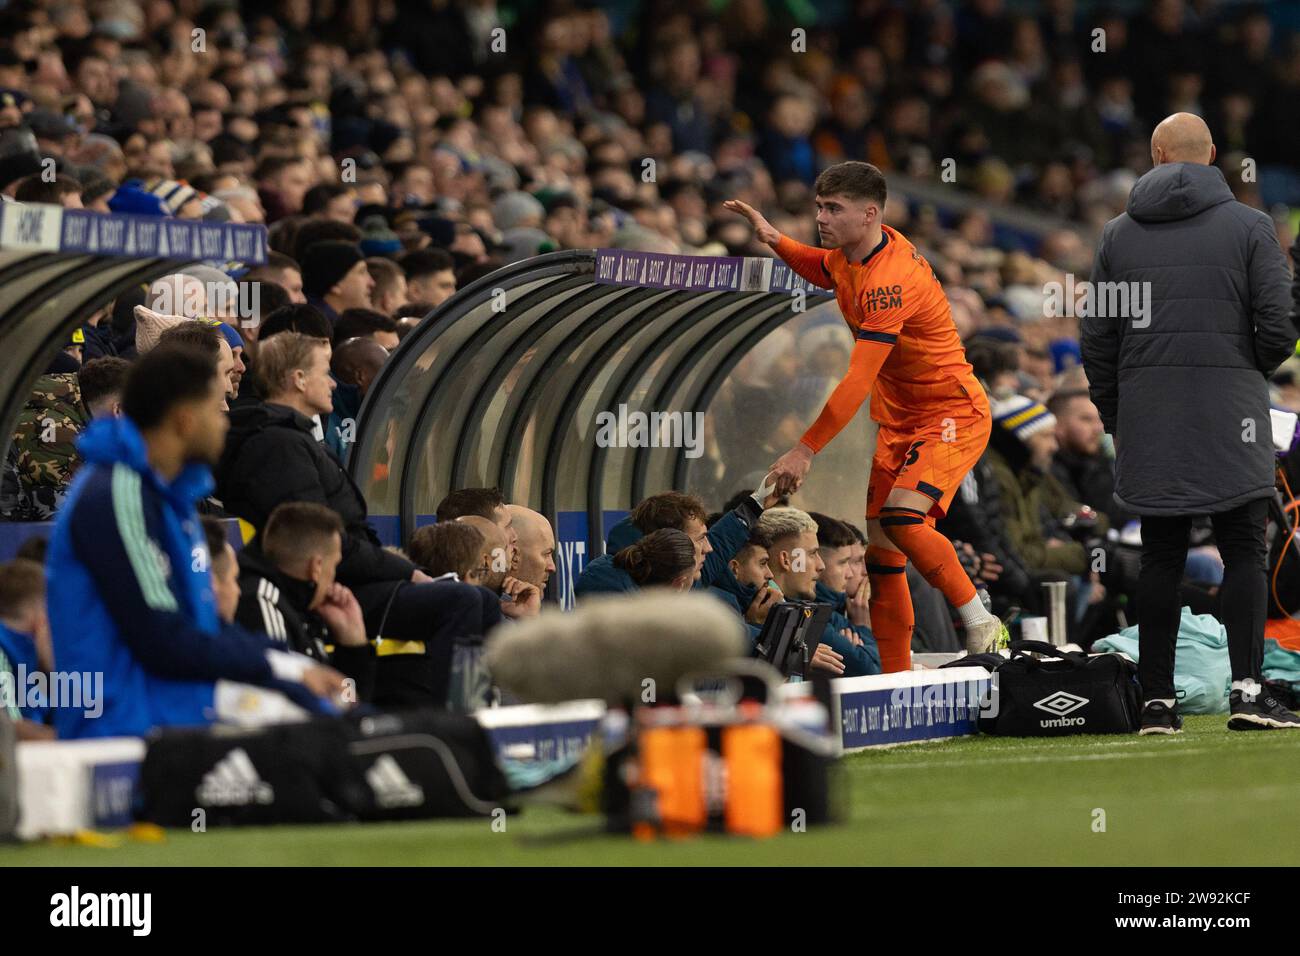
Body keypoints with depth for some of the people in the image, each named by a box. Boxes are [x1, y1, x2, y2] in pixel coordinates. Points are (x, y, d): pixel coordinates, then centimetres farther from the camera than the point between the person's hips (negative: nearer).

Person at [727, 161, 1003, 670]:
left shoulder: (890, 281, -27)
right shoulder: (852, 255, 2)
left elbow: (858, 382, -30)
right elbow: (824, 270, 30)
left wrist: (806, 449, -29)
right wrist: (774, 239, 12)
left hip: (953, 415, -9)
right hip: (899, 418, 9)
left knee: (902, 519, -28)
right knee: (877, 540, 1)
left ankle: (981, 623, -14)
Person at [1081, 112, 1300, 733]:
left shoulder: (1118, 234, 8)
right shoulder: (1250, 227, 0)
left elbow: (1095, 339, 7)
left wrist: (1114, 416, 17)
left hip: (1147, 418, 2)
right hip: (1229, 416, -2)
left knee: (1160, 558, 6)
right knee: (1244, 551, 0)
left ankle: (1157, 701, 4)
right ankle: (1246, 689, -12)